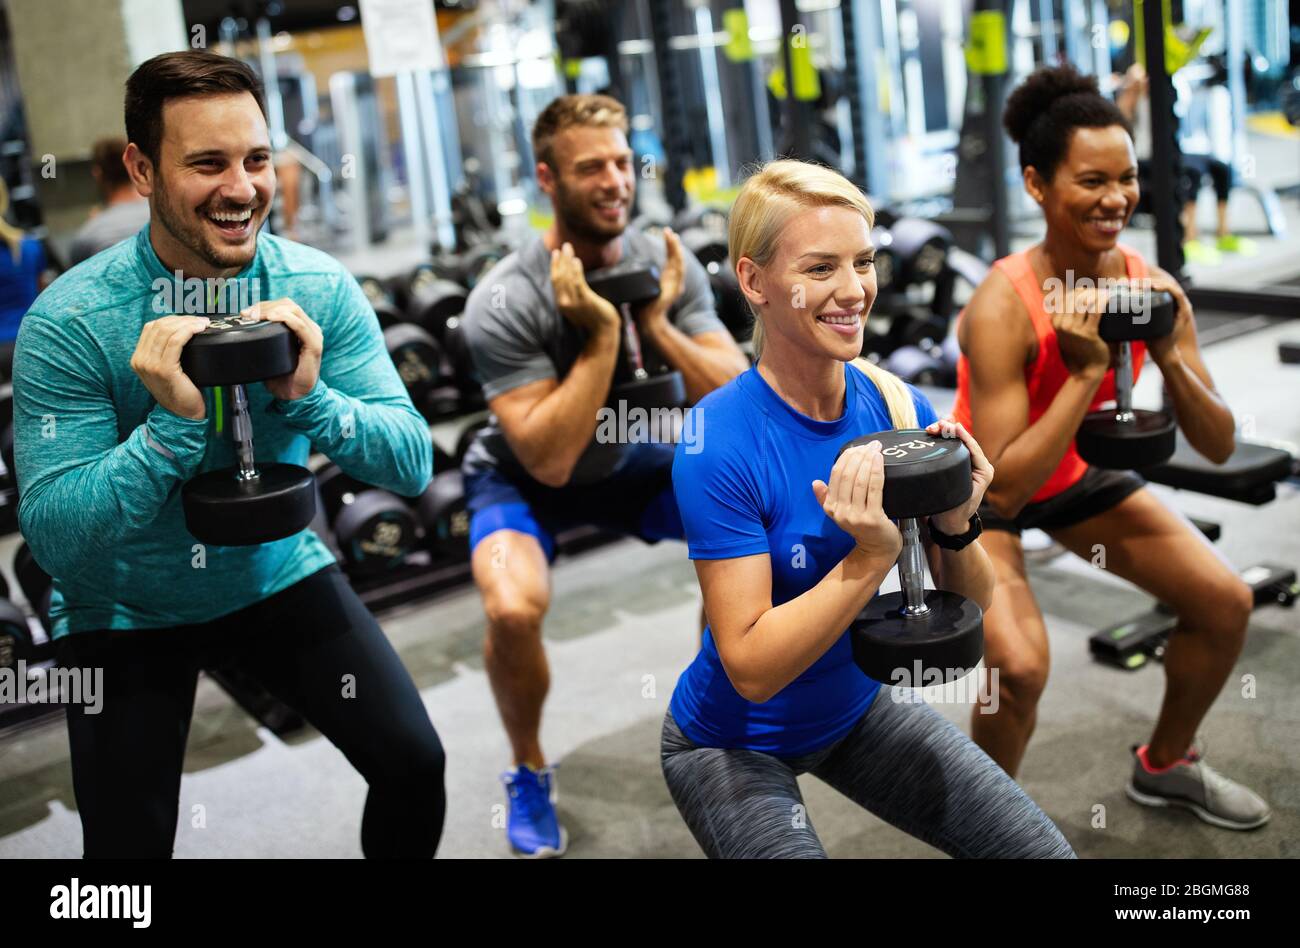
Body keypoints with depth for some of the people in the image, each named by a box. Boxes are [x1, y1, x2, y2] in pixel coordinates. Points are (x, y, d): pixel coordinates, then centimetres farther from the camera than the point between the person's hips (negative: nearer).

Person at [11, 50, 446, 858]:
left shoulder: (319, 288, -13)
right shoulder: (68, 322, -20)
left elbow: (413, 466, -14)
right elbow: (53, 539, -22)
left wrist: (310, 398, -32)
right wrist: (174, 422, -35)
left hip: (279, 574, 2)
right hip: (127, 608, -2)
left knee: (413, 762, -8)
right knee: (130, 842, 0)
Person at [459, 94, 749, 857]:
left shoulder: (669, 266, -15)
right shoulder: (504, 302, -28)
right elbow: (548, 461, -34)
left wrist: (657, 322, -32)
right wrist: (601, 333, -37)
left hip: (630, 457, 4)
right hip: (522, 477, -4)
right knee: (515, 608, -32)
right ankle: (531, 771, 0)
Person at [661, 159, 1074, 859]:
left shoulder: (899, 406, -12)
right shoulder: (719, 442, -27)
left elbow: (969, 606, -5)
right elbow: (751, 667, -26)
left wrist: (956, 527, -26)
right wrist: (874, 553, -35)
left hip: (858, 706, 5)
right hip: (735, 741, -5)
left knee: (1041, 850, 2)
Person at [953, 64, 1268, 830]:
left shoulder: (1152, 285, -15)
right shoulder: (1003, 307, -33)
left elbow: (1219, 448, -12)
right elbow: (1003, 489, -37)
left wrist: (1171, 357, -28)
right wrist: (1086, 372, -39)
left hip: (1075, 474, 6)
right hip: (972, 489, -6)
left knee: (1226, 602, 5)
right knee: (1020, 664, -27)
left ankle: (1165, 765, 31)